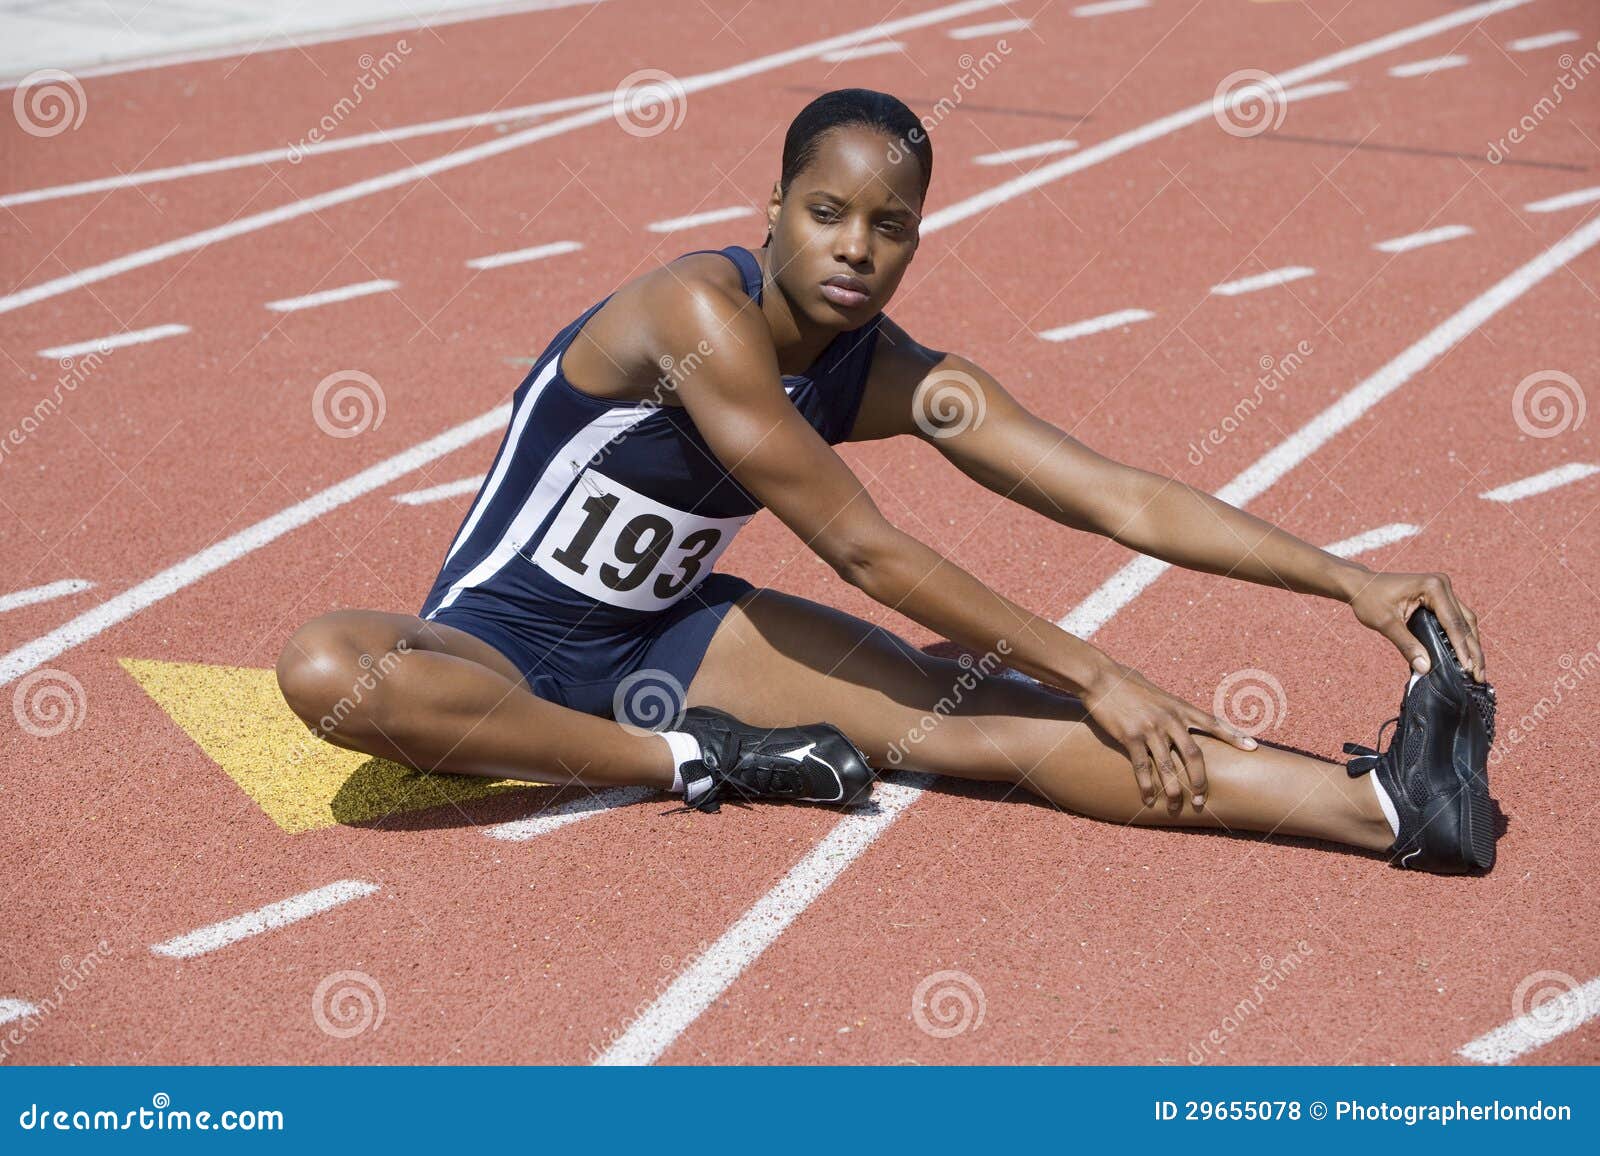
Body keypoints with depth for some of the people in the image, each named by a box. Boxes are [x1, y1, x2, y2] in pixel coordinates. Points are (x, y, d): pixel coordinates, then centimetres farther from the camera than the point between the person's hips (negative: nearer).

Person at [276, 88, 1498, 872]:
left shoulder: (904, 380, -6)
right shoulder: (700, 312, -27)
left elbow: (1120, 497, -8)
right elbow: (865, 550, -26)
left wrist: (1353, 583, -15)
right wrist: (1088, 677, -24)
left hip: (673, 631, 4)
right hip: (503, 642, -4)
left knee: (968, 713, -19)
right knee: (324, 669, -39)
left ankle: (1386, 804, -31)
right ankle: (691, 760, -27)